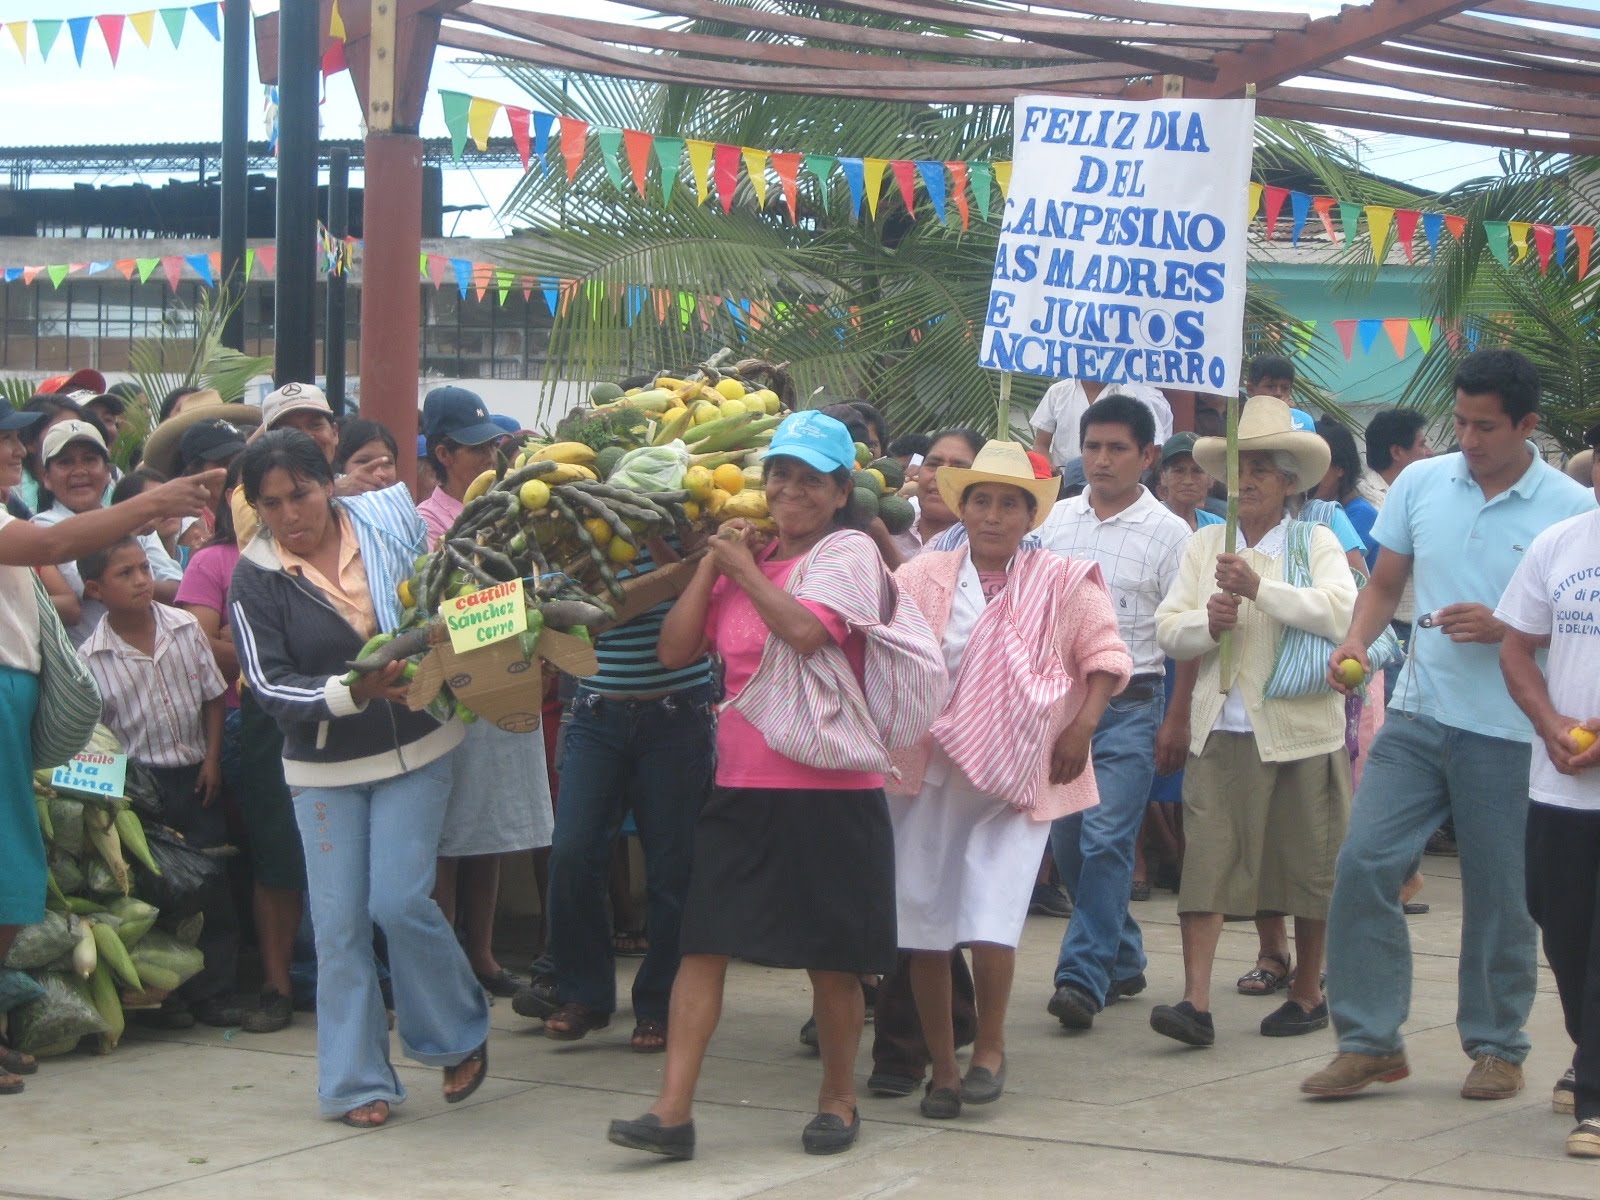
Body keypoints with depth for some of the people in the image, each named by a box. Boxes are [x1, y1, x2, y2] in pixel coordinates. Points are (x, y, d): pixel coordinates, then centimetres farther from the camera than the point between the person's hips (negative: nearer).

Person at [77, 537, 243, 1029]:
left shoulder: (185, 628, -2)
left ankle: (216, 989, 10)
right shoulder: (91, 658, -9)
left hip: (196, 774, 2)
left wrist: (212, 759, -1)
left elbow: (213, 697, 7)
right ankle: (168, 993, 13)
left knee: (213, 884, 2)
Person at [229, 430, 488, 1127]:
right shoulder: (255, 579, -6)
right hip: (325, 766, 1)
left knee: (400, 901, -10)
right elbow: (270, 685, -12)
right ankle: (356, 1082, 11)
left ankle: (460, 1034, 14)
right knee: (340, 923, 0)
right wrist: (352, 692, -26)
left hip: (417, 749, -1)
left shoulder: (388, 525, -4)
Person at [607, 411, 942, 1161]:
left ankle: (838, 1099, 24)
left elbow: (805, 629, -23)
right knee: (704, 943, -4)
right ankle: (673, 1111, -6)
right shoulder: (741, 559, 13)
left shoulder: (850, 553, -5)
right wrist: (711, 564, 1)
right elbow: (675, 649, 7)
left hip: (830, 791, -5)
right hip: (743, 788, 5)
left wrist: (745, 567, -9)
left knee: (832, 957, 6)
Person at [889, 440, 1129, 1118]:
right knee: (921, 925, 3)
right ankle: (941, 1067, 15)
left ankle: (989, 1049, 7)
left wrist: (1082, 726, -6)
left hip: (1017, 776, -2)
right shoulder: (922, 579, 6)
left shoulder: (1061, 584, 3)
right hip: (925, 771, 2)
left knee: (990, 921, -14)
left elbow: (1106, 655, 7)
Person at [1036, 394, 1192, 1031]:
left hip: (1129, 703, -5)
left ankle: (1083, 976, -13)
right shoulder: (1057, 518, 10)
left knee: (1106, 840, -13)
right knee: (1066, 843, 8)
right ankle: (1124, 959, 23)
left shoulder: (1167, 534, -2)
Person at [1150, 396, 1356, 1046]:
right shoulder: (1205, 546, 12)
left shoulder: (1315, 542, 1)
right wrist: (1207, 621, -13)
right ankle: (1196, 1003, -12)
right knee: (1206, 861, -8)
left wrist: (1259, 588, -23)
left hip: (1300, 730, -2)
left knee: (1309, 865, 7)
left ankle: (1308, 994, 22)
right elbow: (1168, 629, 8)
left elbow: (1339, 612, -16)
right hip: (1220, 731, 3)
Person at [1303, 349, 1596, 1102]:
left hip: (1508, 732, -3)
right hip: (1418, 715, 3)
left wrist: (1503, 629, -17)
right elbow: (1384, 583, 13)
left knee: (1497, 892, 4)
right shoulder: (1420, 483, 6)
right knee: (1363, 863, -6)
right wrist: (1356, 641, -6)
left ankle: (1497, 1046, 21)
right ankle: (1369, 1041, 3)